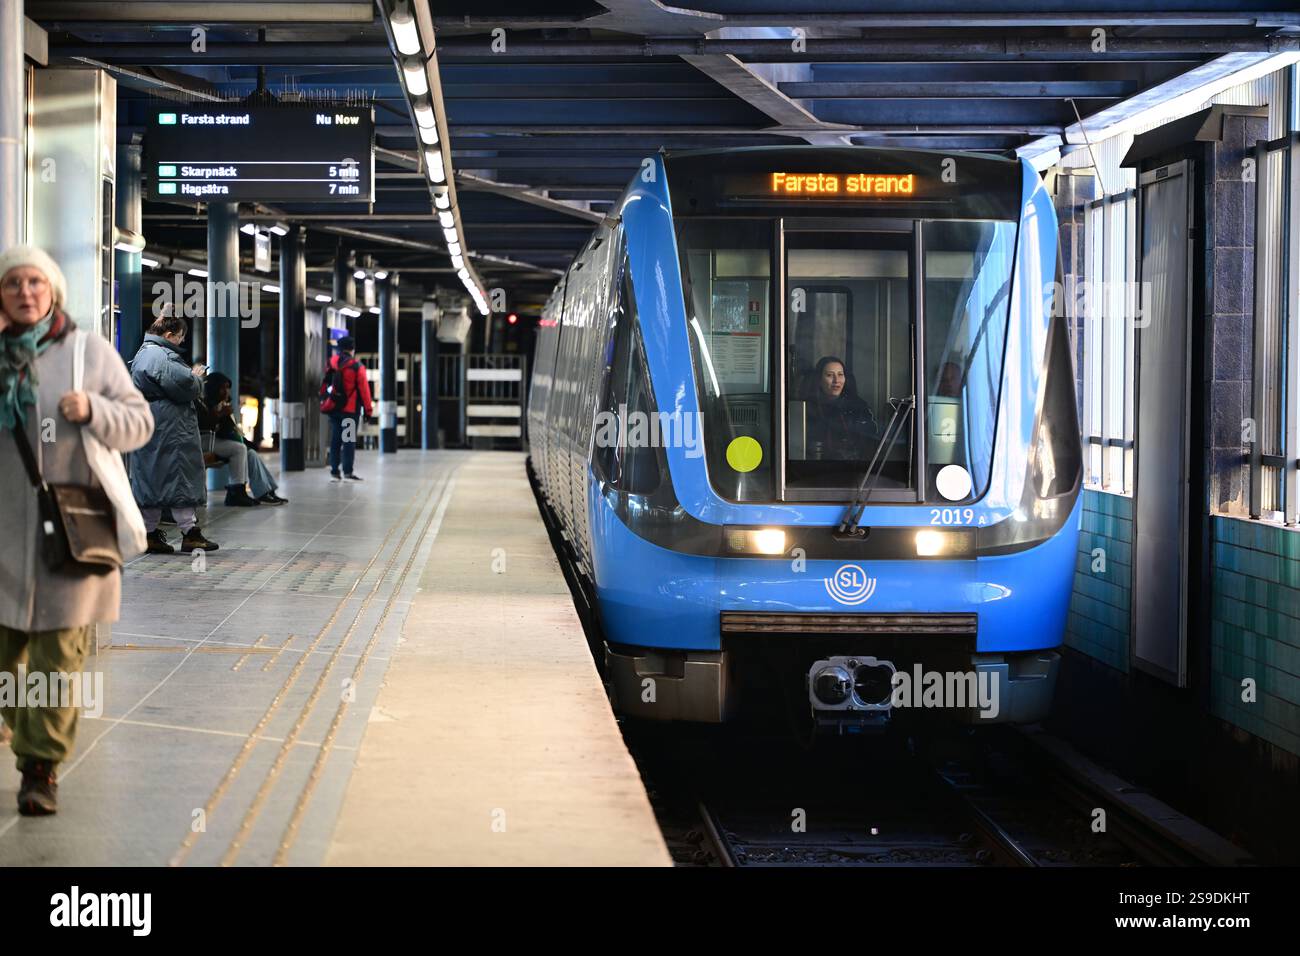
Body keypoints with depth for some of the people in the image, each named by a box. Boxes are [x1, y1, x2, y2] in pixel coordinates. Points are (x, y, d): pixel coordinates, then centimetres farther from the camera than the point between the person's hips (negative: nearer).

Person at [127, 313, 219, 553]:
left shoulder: (142, 354, 18)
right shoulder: (164, 357, -16)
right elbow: (184, 387, -22)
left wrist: (191, 375, 15)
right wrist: (196, 377, -2)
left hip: (146, 428, 10)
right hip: (168, 429, -10)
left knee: (150, 478, 9)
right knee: (179, 477, -7)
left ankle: (149, 534, 10)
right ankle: (190, 532, -6)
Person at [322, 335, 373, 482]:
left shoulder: (330, 364, 5)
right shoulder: (357, 367, -9)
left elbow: (323, 387, 8)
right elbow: (364, 389, -9)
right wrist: (368, 409, -3)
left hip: (333, 409, 5)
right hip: (351, 409, -5)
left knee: (335, 440, 11)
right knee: (349, 441, -2)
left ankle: (334, 472, 11)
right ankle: (347, 472, -6)